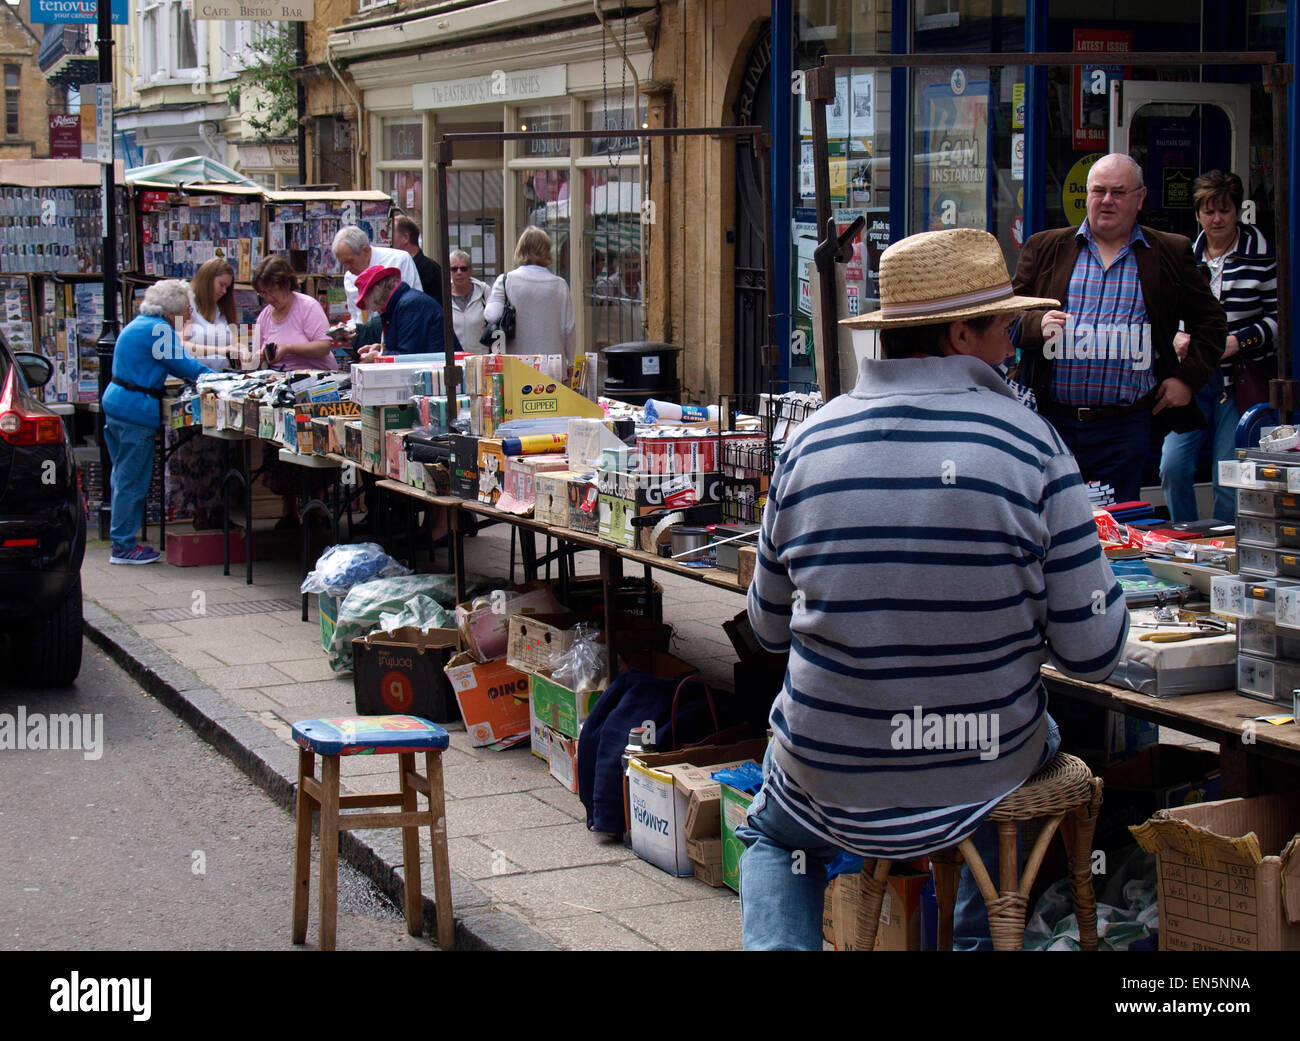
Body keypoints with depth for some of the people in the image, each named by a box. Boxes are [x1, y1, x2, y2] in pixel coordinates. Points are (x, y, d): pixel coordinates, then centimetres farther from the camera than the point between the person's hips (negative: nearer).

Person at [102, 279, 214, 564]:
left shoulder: (140, 324, 17)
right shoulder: (159, 330, -15)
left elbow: (176, 365, 23)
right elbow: (185, 367, -12)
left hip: (116, 402, 10)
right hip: (137, 410, -10)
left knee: (123, 476, 15)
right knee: (134, 481, -4)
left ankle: (121, 540, 22)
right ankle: (124, 547, 0)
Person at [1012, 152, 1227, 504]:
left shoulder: (1171, 254, 9)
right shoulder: (1045, 248, 11)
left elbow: (1210, 322, 15)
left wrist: (1187, 378, 4)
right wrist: (1037, 325, -12)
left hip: (1126, 427, -1)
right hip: (1051, 419, 1)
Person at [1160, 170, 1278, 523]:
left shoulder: (1261, 255, -3)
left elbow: (1278, 316, -2)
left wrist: (1238, 341, -14)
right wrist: (1175, 337, -4)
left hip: (1241, 382, -4)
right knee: (1173, 467, -5)